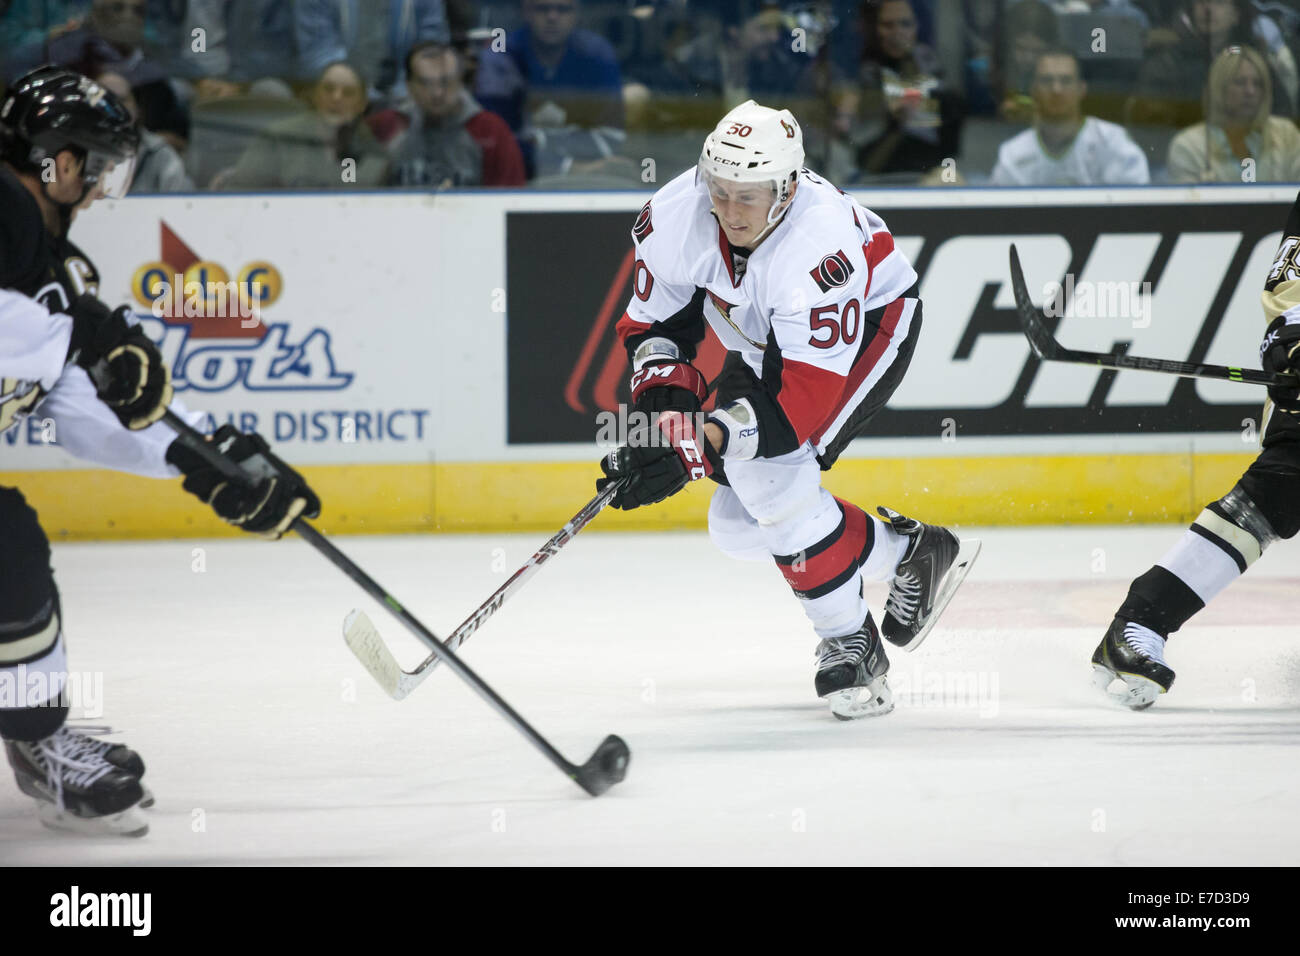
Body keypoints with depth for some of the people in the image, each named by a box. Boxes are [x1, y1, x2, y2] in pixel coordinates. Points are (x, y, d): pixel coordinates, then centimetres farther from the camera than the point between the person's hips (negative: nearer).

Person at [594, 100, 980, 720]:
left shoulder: (823, 245, -41)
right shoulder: (674, 216, -25)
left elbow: (806, 395, -40)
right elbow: (654, 319, -7)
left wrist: (703, 444, -48)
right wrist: (665, 398, -25)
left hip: (870, 324, -7)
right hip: (764, 342, 7)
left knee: (768, 470, -28)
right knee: (737, 524, 0)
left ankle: (849, 643, -11)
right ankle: (911, 552, 17)